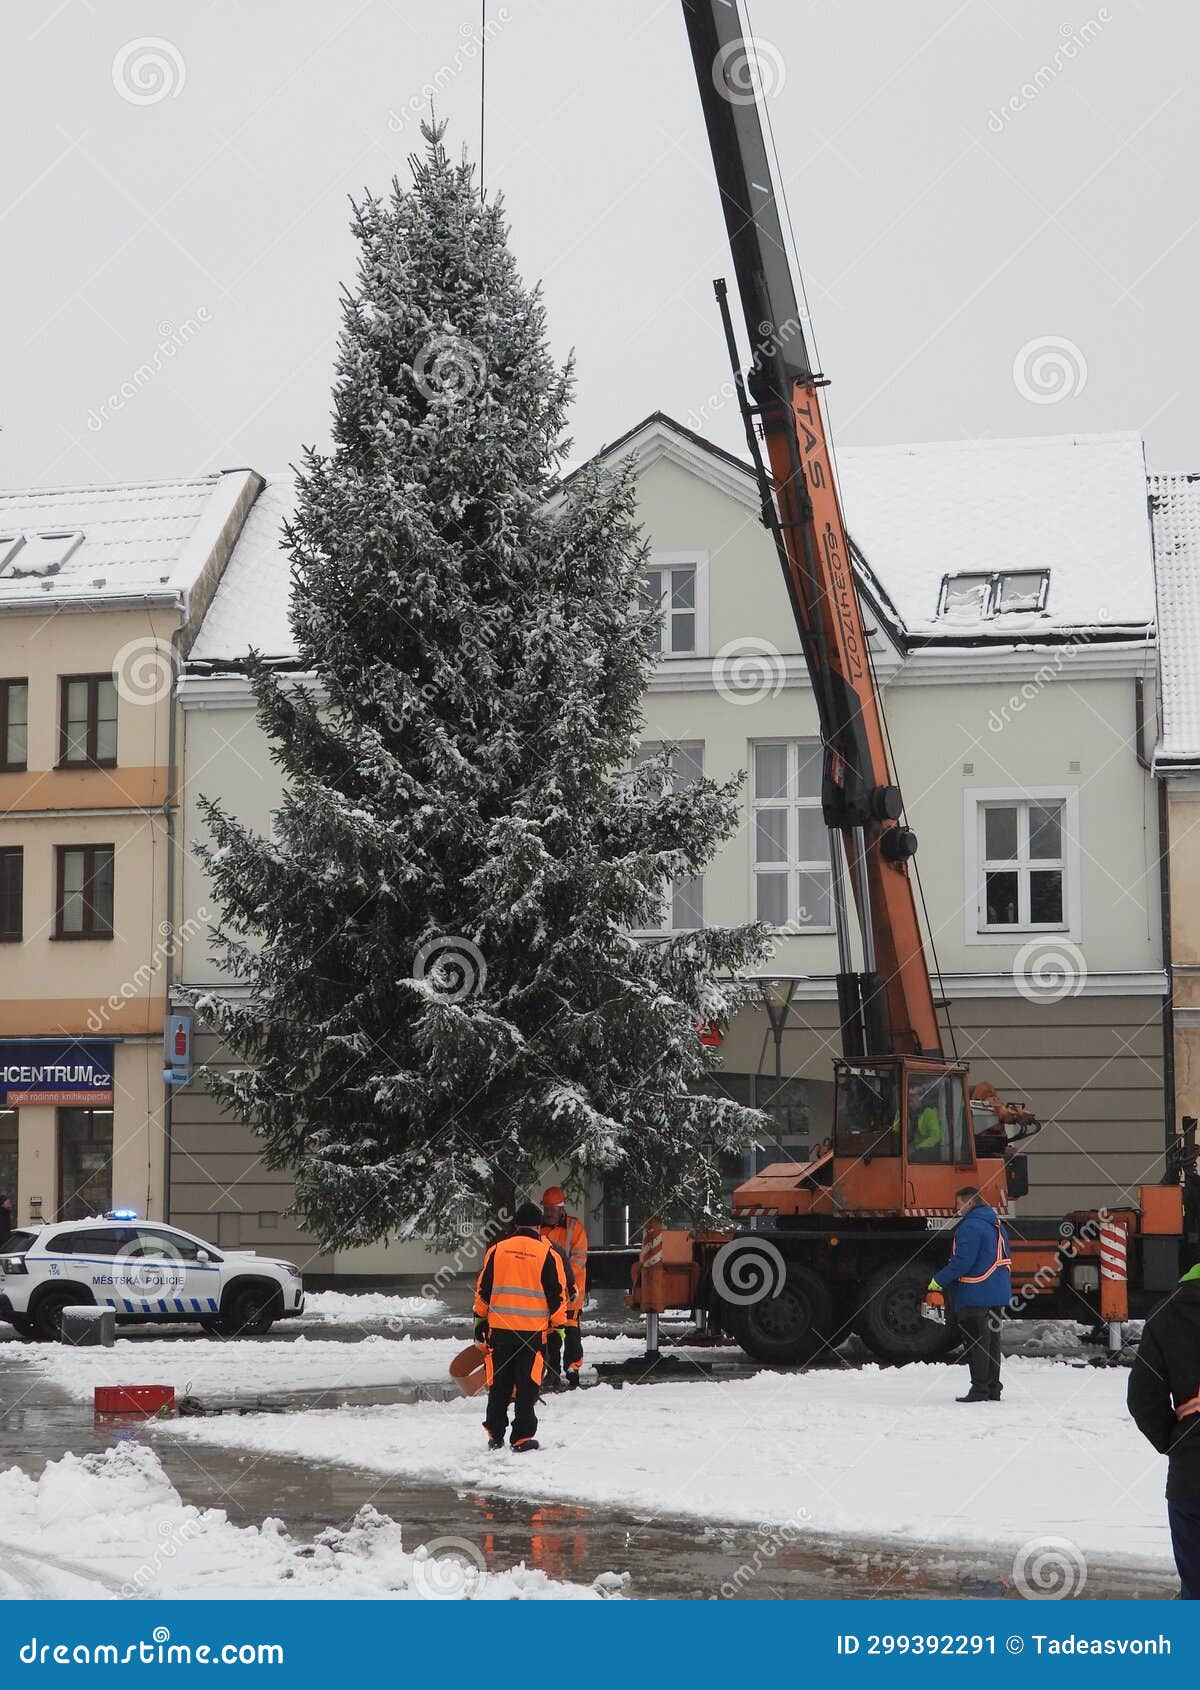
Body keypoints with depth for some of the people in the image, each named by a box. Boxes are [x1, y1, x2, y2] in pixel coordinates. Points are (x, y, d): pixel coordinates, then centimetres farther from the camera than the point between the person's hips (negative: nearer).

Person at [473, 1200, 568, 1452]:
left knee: (499, 1384, 11)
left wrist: (480, 1321, 19)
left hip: (499, 1327, 2)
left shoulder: (497, 1250, 3)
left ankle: (495, 1436, 15)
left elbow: (482, 1289, 8)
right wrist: (558, 1326, 7)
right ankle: (522, 1438, 2)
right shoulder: (547, 1253, -3)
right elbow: (557, 1293, -2)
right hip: (533, 1328, -2)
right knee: (527, 1385, 3)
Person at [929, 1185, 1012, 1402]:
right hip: (999, 1294, 9)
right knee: (992, 1340, 13)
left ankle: (979, 1389, -5)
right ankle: (993, 1388, 16)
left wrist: (939, 1280, -9)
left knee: (976, 1342, -4)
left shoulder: (970, 1227, -15)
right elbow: (1003, 1259, 21)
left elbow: (962, 1261, -20)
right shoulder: (996, 1225, 16)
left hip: (976, 1296, -9)